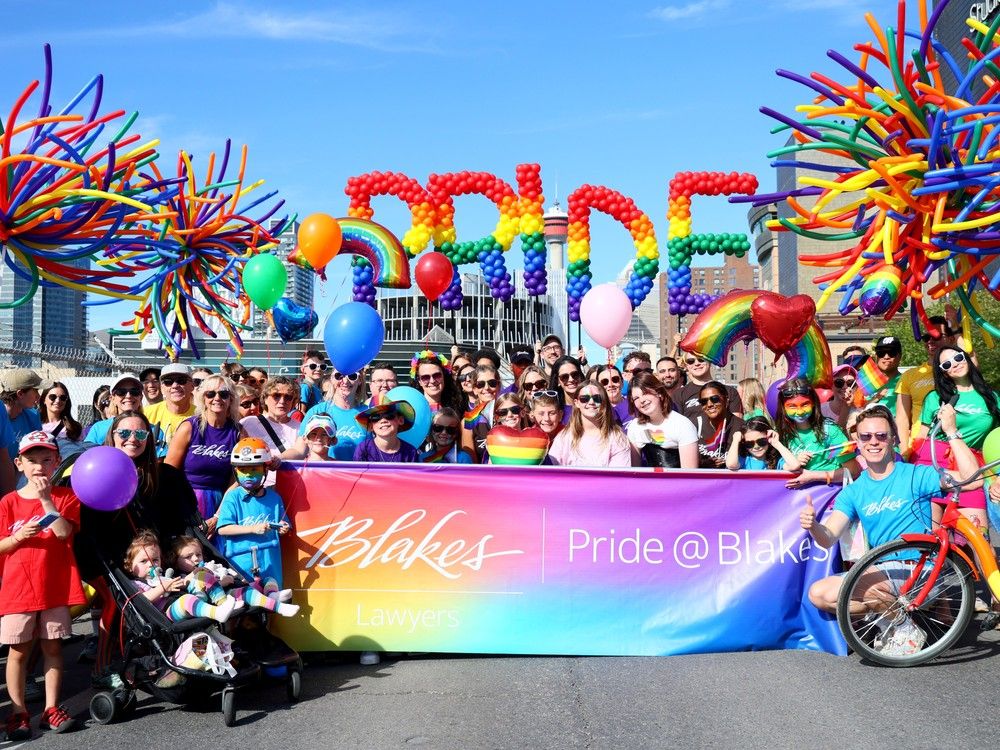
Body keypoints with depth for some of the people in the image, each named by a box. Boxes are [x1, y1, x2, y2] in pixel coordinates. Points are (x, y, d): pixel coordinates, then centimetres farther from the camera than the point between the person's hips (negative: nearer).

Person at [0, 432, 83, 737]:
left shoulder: (65, 496, 3)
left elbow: (64, 532, -14)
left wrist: (46, 499, -19)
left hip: (55, 586, 0)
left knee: (52, 647, 7)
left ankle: (51, 709, 16)